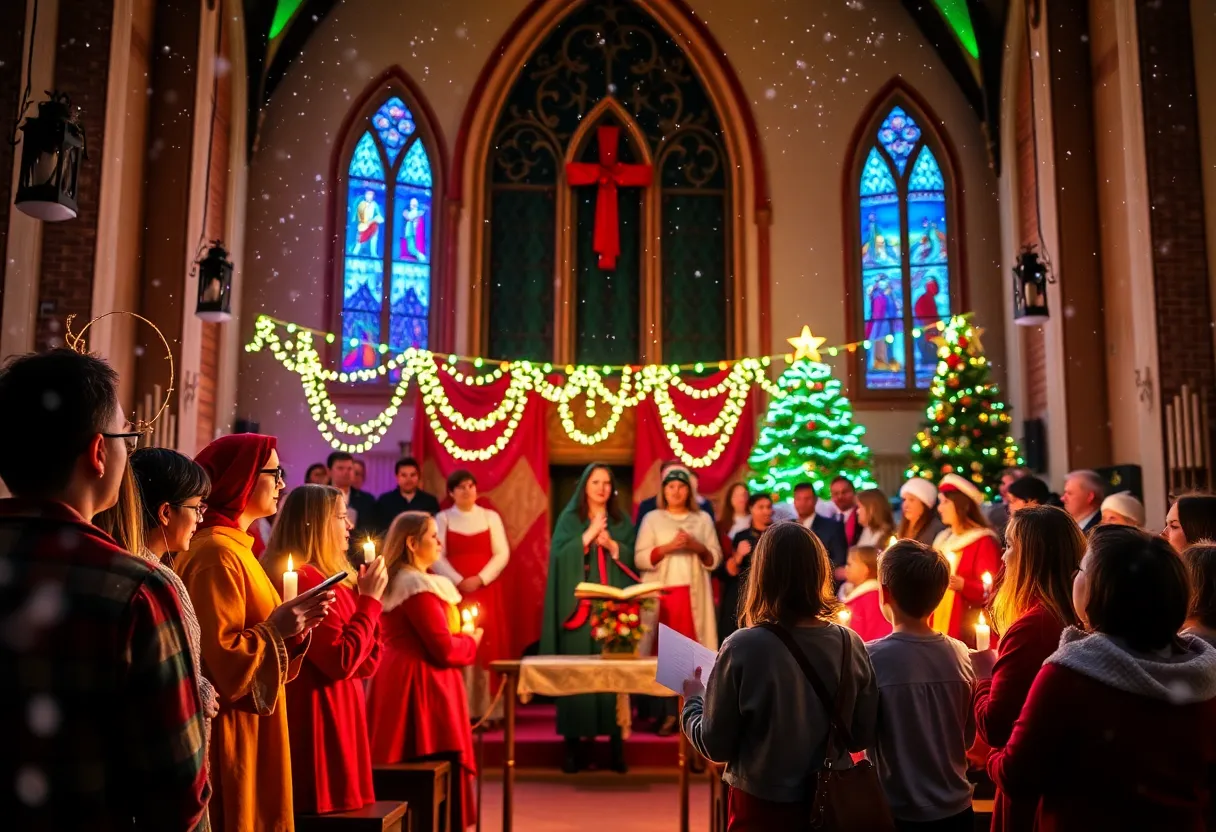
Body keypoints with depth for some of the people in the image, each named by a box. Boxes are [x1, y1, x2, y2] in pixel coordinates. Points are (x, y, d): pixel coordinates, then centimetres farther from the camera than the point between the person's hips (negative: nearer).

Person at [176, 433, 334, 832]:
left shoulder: (232, 547, 12)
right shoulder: (217, 553, -19)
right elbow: (222, 661, -23)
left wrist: (292, 628, -1)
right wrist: (276, 628, -15)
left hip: (245, 730, 10)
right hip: (229, 734, -10)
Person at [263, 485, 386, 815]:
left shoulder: (323, 577, 11)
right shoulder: (304, 579, -19)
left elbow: (366, 663, 11)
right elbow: (342, 661, -23)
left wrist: (368, 596, 1)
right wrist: (370, 599, -15)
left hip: (336, 715, 10)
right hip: (320, 718, -10)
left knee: (336, 806, 17)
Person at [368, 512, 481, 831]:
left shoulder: (393, 582, 12)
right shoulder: (419, 585, -18)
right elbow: (444, 649, -20)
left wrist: (460, 637, 13)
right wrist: (472, 642, -1)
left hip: (396, 683, 10)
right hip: (422, 688, -10)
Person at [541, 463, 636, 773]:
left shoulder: (622, 521, 12)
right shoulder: (569, 518, 7)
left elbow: (634, 559, 4)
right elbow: (559, 556, -6)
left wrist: (610, 544, -11)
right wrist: (589, 535, -11)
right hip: (578, 606, -1)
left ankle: (616, 742, 3)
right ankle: (574, 743, 2)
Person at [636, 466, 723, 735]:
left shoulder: (703, 519, 12)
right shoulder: (652, 518, 7)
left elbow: (715, 559, 8)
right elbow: (640, 559, -2)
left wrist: (697, 546, -9)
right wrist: (668, 546, -14)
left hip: (694, 595, 1)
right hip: (660, 594, -1)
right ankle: (669, 714, 0)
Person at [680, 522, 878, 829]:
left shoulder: (743, 647, -21)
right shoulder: (850, 643, -11)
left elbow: (716, 745, -13)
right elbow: (863, 738, 0)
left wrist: (693, 701, 5)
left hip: (762, 805, -3)